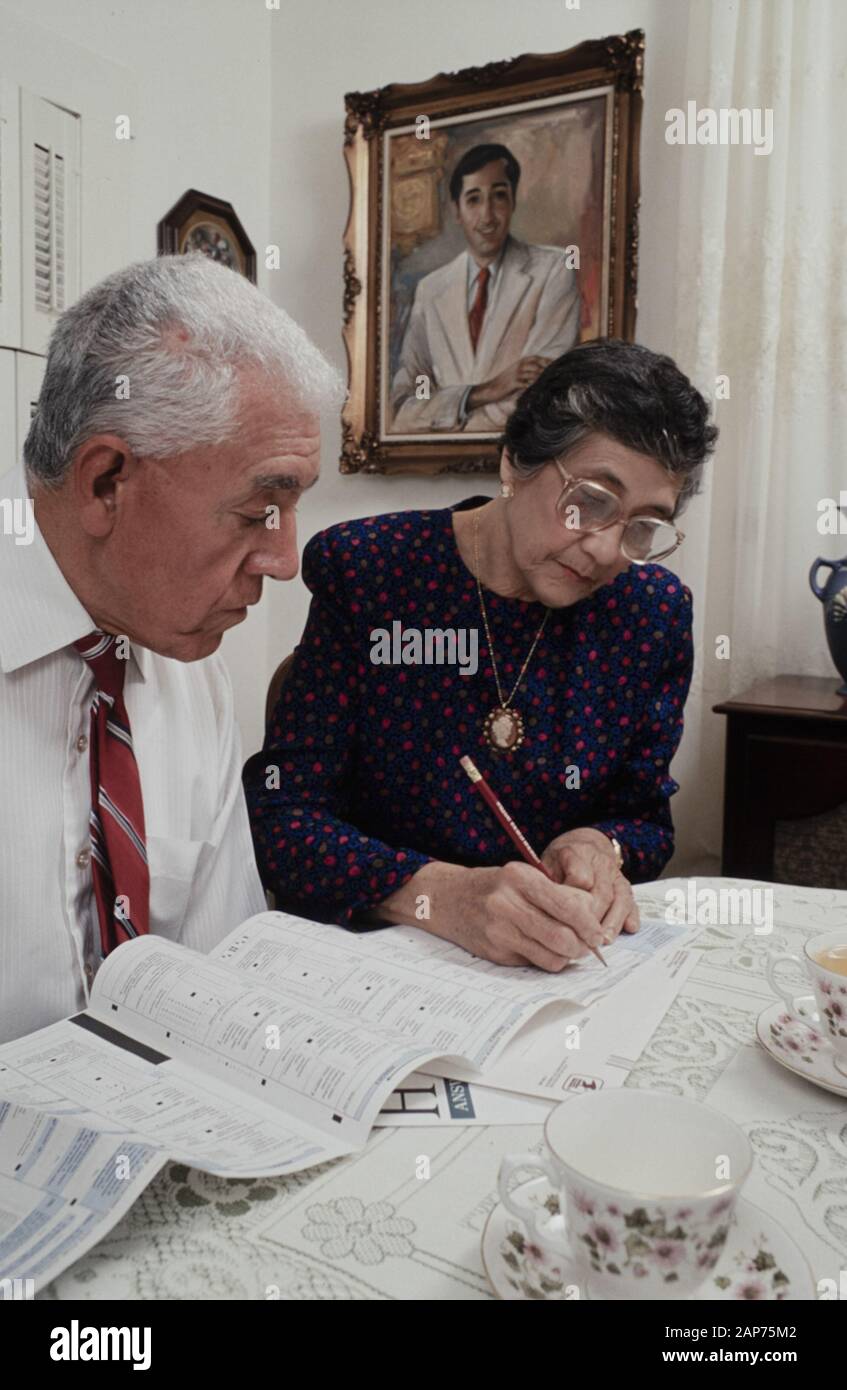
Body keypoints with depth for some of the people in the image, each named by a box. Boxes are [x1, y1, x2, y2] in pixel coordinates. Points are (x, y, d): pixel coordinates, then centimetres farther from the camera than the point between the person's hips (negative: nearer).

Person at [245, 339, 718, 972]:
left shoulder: (654, 610, -2)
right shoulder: (367, 569, -13)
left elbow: (646, 822, 8)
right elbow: (277, 818, -16)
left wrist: (597, 848, -15)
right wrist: (441, 894, -31)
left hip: (565, 967, 4)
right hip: (364, 952, -3)